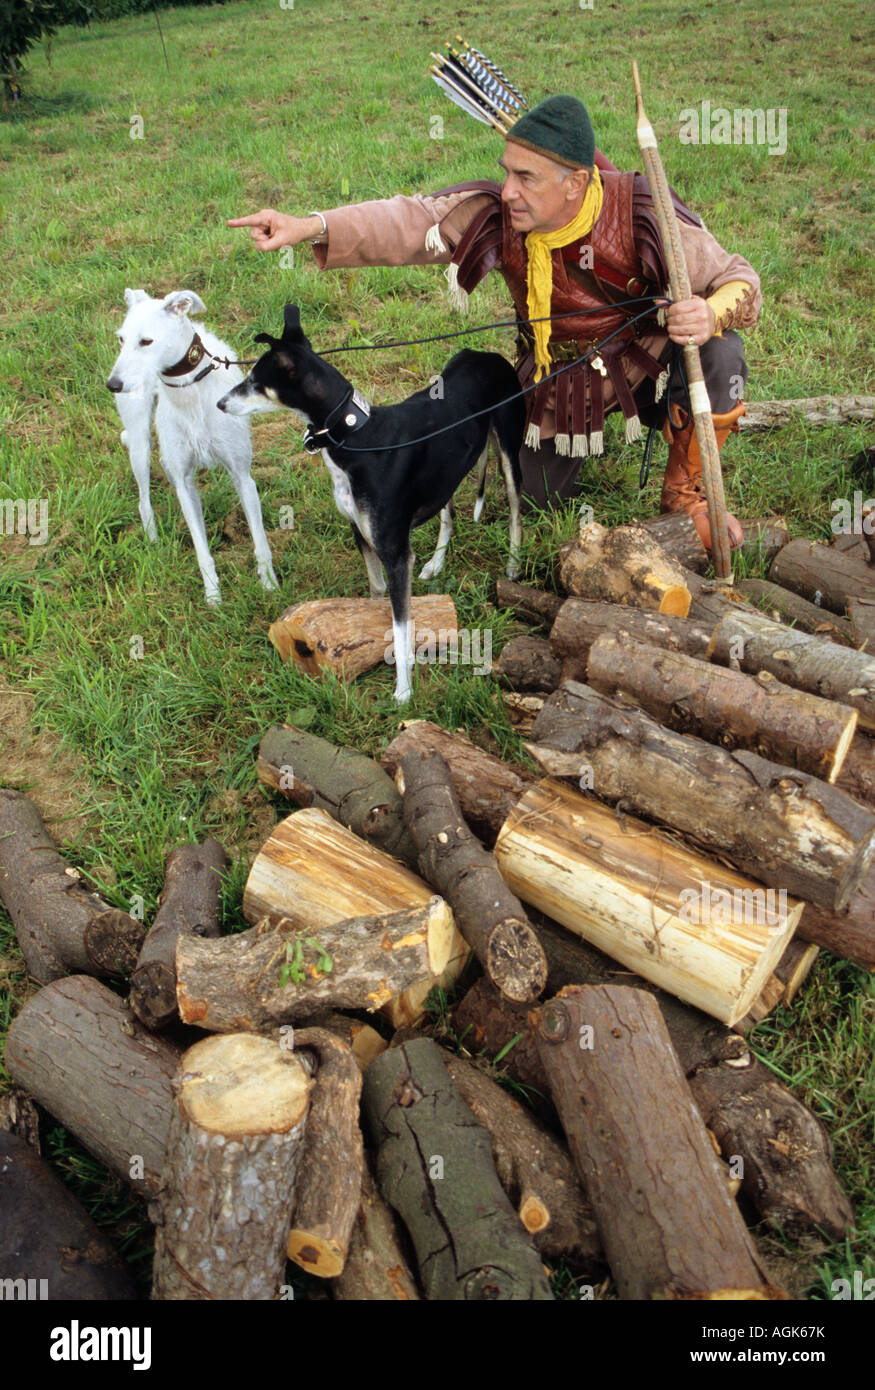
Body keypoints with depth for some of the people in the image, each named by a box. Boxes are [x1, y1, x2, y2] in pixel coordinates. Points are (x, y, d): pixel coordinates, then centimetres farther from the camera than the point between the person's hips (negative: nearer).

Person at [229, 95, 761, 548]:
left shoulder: (641, 219, -28)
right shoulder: (497, 215, -21)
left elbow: (739, 280, -20)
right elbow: (409, 221, -25)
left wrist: (712, 314, -44)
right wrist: (309, 227, -39)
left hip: (644, 359, -2)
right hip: (557, 380, 3)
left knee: (719, 351, -32)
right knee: (544, 496, 12)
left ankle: (686, 488, -6)